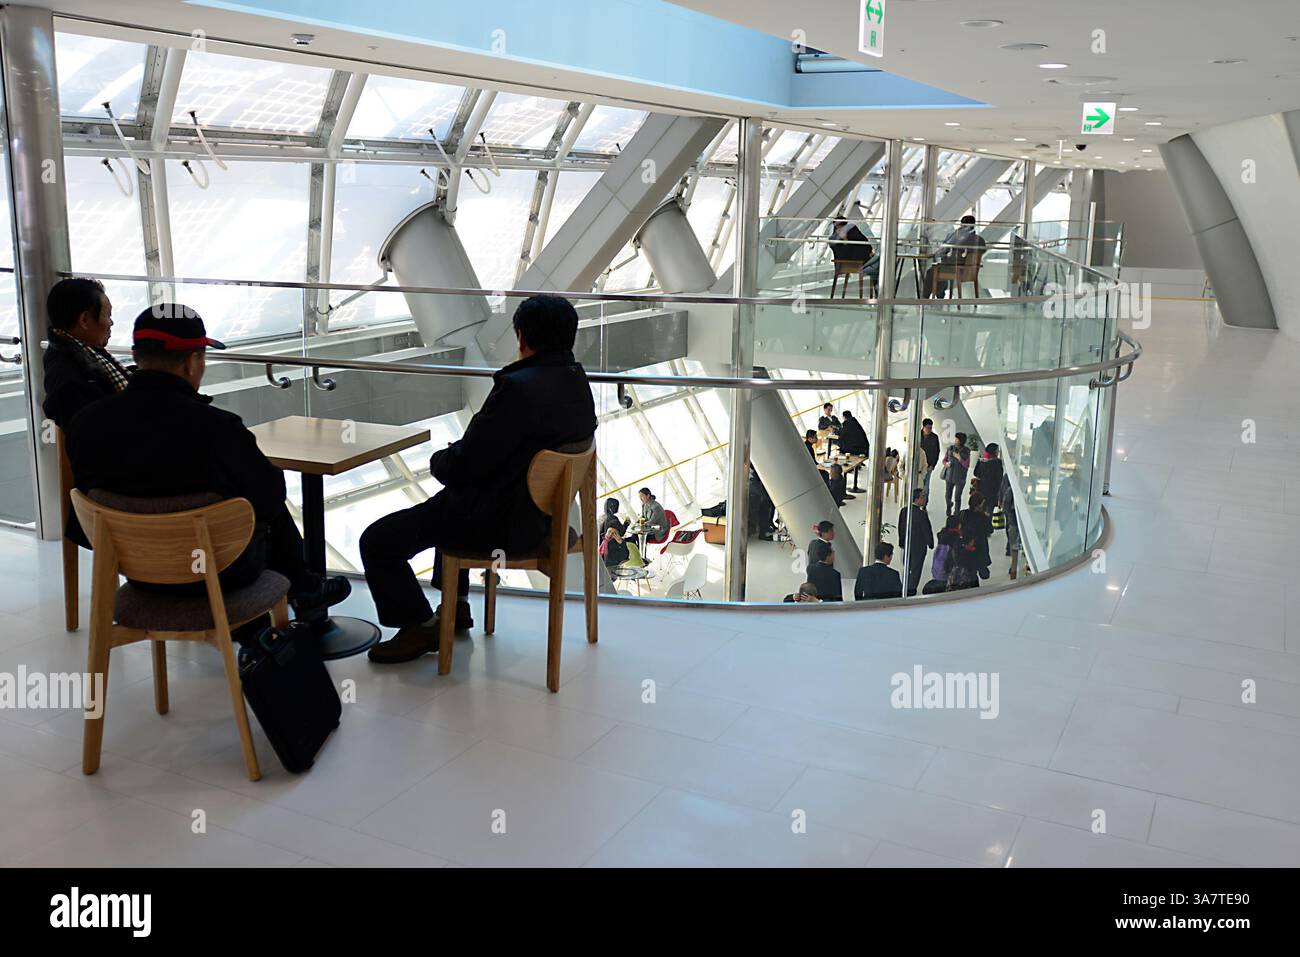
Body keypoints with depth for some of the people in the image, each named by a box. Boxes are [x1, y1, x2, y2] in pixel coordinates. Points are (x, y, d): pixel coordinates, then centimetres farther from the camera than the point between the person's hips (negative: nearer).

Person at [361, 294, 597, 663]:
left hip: (498, 523, -10)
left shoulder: (519, 387, -27)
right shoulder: (577, 382, 2)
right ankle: (457, 606, 44)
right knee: (449, 503, 39)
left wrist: (438, 460, 1)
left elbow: (464, 464, -22)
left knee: (377, 543, 0)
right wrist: (454, 457, 11)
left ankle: (420, 626, 15)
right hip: (542, 508, 10)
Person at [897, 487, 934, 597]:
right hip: (919, 546, -6)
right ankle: (911, 591, 15)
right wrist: (930, 544, -1)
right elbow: (927, 530, -17)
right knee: (916, 570, 8)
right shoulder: (922, 514, -25)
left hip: (906, 544, 6)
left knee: (907, 569, 20)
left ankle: (905, 590, 30)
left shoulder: (903, 510, -5)